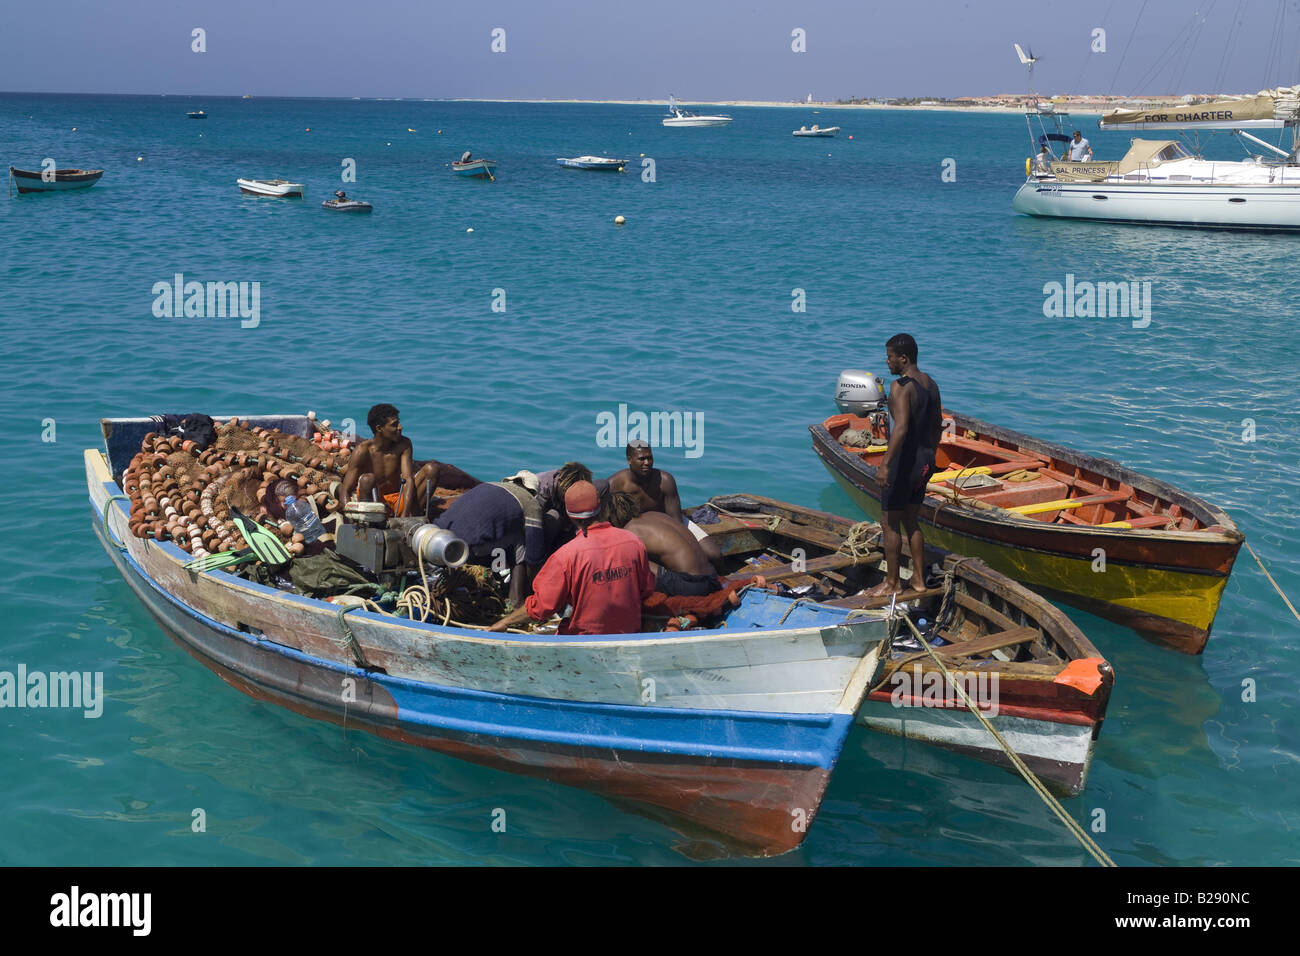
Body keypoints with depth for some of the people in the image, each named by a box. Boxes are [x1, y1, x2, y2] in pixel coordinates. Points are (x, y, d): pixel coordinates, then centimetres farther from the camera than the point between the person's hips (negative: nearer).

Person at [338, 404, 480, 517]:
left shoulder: (403, 445, -4)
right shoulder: (363, 450, -14)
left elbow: (408, 480, -14)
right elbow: (345, 491, -17)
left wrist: (404, 517, -30)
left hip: (399, 503, 3)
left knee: (431, 468, -14)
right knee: (367, 479, -34)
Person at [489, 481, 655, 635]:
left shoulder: (566, 555, -19)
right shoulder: (634, 542, -7)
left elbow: (540, 607, -13)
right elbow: (647, 591, 7)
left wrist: (504, 623, 2)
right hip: (630, 633, 5)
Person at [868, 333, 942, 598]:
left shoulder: (901, 387, -20)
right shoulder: (931, 384, 8)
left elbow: (901, 427, -32)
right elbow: (937, 425, 18)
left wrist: (884, 464, -37)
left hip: (904, 463, -8)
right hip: (925, 462, 9)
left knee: (890, 524, 5)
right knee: (911, 521, 19)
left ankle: (892, 582, 14)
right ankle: (918, 580, 23)